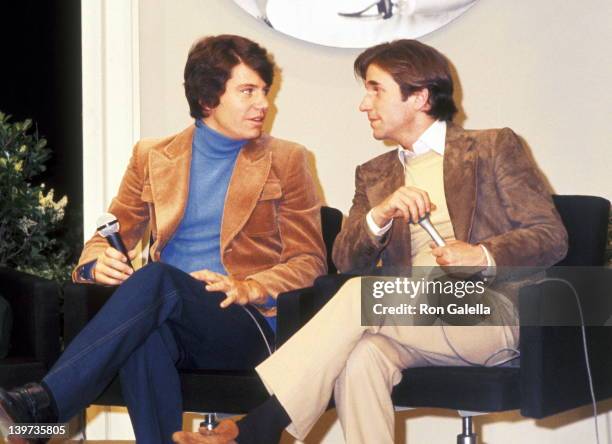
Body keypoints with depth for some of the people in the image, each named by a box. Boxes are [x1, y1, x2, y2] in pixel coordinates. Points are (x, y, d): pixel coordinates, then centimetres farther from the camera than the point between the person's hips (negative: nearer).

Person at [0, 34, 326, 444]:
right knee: (144, 332, -39)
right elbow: (111, 237, 20)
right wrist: (98, 263, -6)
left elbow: (309, 260, 9)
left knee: (156, 278, -35)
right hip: (167, 320, 2)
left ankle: (42, 405, -45)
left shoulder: (285, 161, 11)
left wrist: (249, 288, -11)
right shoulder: (153, 157, 16)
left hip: (246, 327, -2)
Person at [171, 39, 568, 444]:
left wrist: (483, 257, -17)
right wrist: (379, 216, -12)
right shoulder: (374, 176, 24)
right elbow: (346, 261, 10)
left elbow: (552, 236, 2)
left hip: (489, 315, -4)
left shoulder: (494, 148, 10)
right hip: (415, 323, 4)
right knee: (361, 356, -34)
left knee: (360, 295, -29)